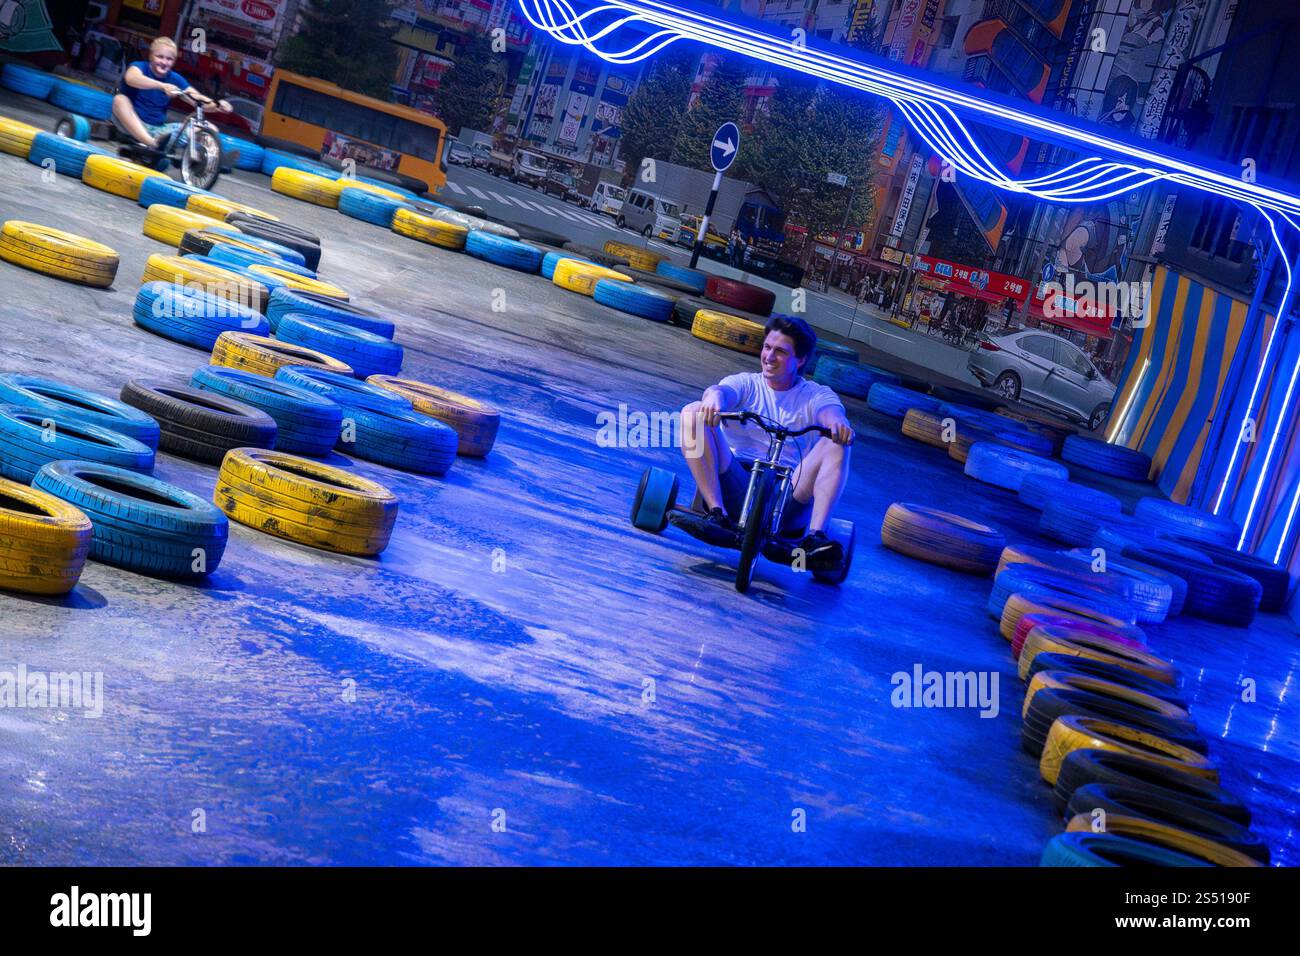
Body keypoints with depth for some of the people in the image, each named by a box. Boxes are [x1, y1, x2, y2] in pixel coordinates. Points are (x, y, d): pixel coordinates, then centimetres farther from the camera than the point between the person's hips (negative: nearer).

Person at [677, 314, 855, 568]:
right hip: (736, 486, 1)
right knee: (694, 412, -15)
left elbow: (831, 412, -11)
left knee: (836, 443, -21)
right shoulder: (746, 383, 15)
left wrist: (837, 423, -37)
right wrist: (713, 399, -36)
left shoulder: (816, 395, 14)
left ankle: (814, 536, -34)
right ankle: (718, 515, -27)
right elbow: (721, 390, -9)